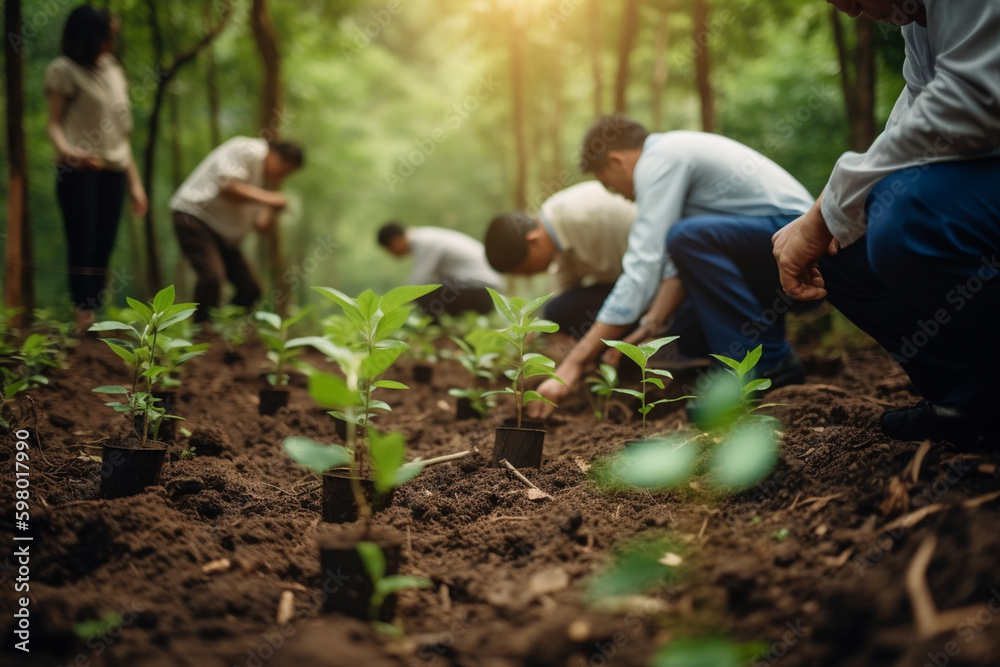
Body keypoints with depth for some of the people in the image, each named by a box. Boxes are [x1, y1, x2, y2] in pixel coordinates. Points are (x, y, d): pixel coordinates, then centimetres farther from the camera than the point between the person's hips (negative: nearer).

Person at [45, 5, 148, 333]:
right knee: (82, 244, -12)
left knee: (103, 248, 1)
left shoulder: (114, 70, 19)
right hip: (78, 171, -5)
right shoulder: (64, 70, 1)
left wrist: (134, 181, 20)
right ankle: (84, 318, -14)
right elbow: (54, 122, -5)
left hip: (113, 171, 6)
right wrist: (66, 150, -28)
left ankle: (97, 316, 3)